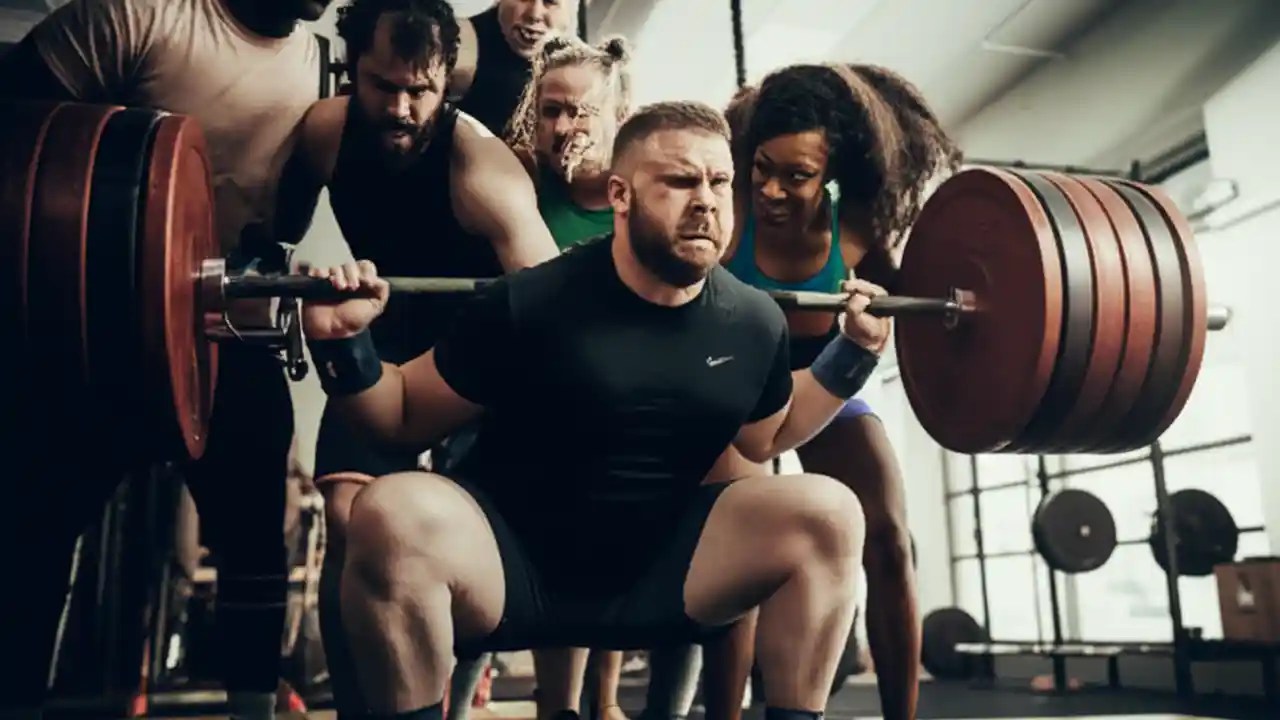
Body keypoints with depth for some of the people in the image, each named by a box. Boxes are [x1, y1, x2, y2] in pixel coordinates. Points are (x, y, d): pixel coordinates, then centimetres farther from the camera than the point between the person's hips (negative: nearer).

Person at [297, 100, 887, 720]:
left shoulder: (753, 322, -3)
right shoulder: (530, 305, -16)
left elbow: (765, 438, 18)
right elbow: (407, 416, -4)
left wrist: (854, 352, 10)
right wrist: (342, 344, -21)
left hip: (656, 571, 4)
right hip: (508, 569, -3)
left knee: (828, 512, -13)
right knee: (393, 516, -34)